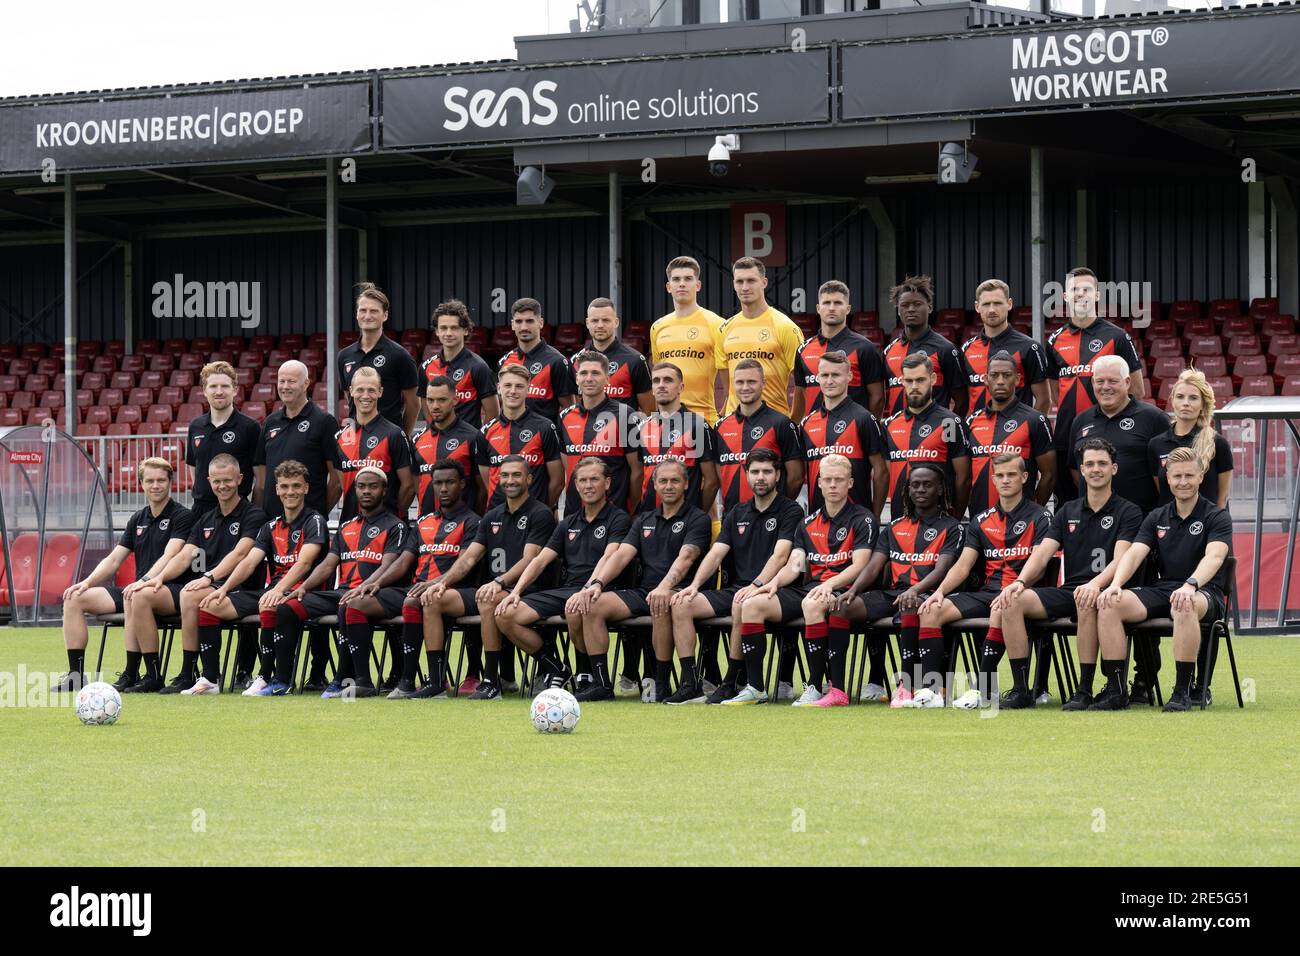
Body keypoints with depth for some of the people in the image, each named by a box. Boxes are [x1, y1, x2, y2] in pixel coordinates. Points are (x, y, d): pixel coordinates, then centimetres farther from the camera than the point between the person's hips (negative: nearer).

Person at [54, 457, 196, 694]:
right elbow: (113, 560, 16)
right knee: (74, 598, -6)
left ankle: (130, 675, -31)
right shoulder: (138, 520, 18)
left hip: (172, 591, -8)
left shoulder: (182, 516, -3)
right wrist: (87, 582, -1)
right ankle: (75, 675, -10)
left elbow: (169, 557, -18)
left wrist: (144, 581, -33)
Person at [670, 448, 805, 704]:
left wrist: (757, 585, -29)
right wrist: (695, 584, -7)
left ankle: (732, 683, -28)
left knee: (742, 605, -40)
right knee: (681, 604, -14)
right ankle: (691, 684, -17)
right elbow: (716, 554, 11)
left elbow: (780, 555, -15)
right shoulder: (737, 514, 19)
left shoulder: (790, 511, 0)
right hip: (734, 589, 6)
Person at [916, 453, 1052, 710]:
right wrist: (940, 591, -6)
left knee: (1000, 612, -40)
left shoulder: (1039, 517, 2)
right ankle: (931, 688, -25)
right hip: (986, 592, 6)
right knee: (931, 610, -16)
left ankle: (983, 689, -35)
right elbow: (963, 566, 13)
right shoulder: (982, 521, 18)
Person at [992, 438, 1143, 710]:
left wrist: (1095, 584, -32)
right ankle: (1021, 690, -20)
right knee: (1012, 601, -21)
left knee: (1087, 602, -42)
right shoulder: (1068, 511, 19)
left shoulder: (1128, 512, 4)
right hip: (1067, 592, 5)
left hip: (1104, 592, -5)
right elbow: (1042, 554, 9)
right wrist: (1020, 582, -12)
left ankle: (1084, 691, -33)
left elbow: (1120, 560, -11)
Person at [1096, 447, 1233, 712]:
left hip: (1205, 593, -5)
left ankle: (1183, 690, -34)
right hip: (1162, 589, 5)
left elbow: (1214, 556, -19)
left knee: (1185, 606, -42)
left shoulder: (1217, 517, -1)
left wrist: (1190, 585, -39)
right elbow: (1134, 553, 1)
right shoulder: (1157, 518, 15)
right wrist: (1115, 585, -20)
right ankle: (1115, 689, -21)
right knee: (1109, 603, -22)